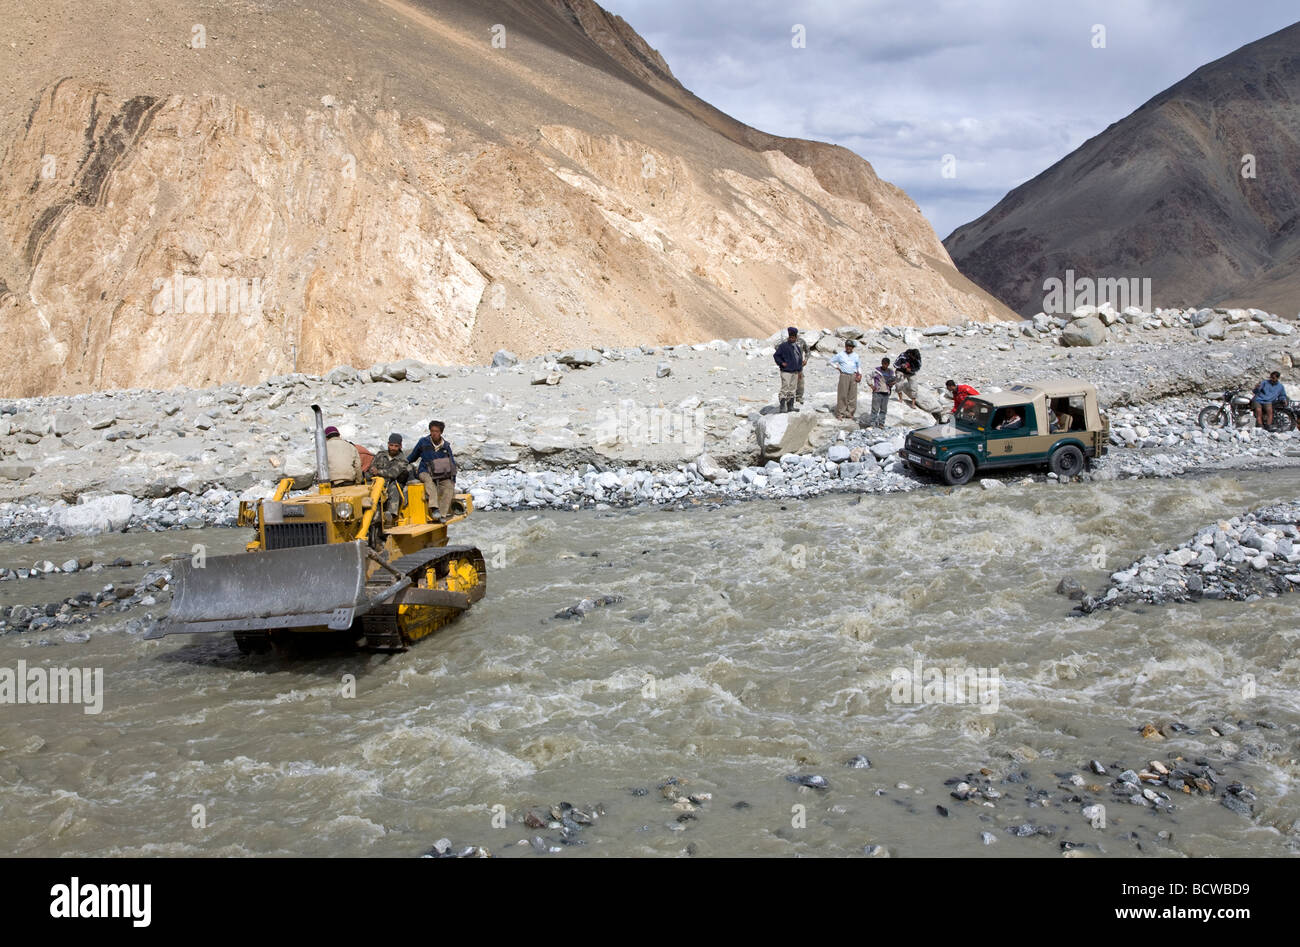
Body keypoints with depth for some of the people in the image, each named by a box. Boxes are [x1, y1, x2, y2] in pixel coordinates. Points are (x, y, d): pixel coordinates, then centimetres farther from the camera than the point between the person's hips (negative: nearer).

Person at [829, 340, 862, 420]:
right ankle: (841, 414, -2)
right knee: (842, 395, -6)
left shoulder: (855, 356, 14)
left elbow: (859, 366, 23)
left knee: (852, 395, 2)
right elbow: (832, 361, 13)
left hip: (853, 376, 3)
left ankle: (849, 414, 10)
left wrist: (860, 374, 7)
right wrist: (838, 367, 2)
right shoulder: (840, 355, 5)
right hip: (844, 376, -3)